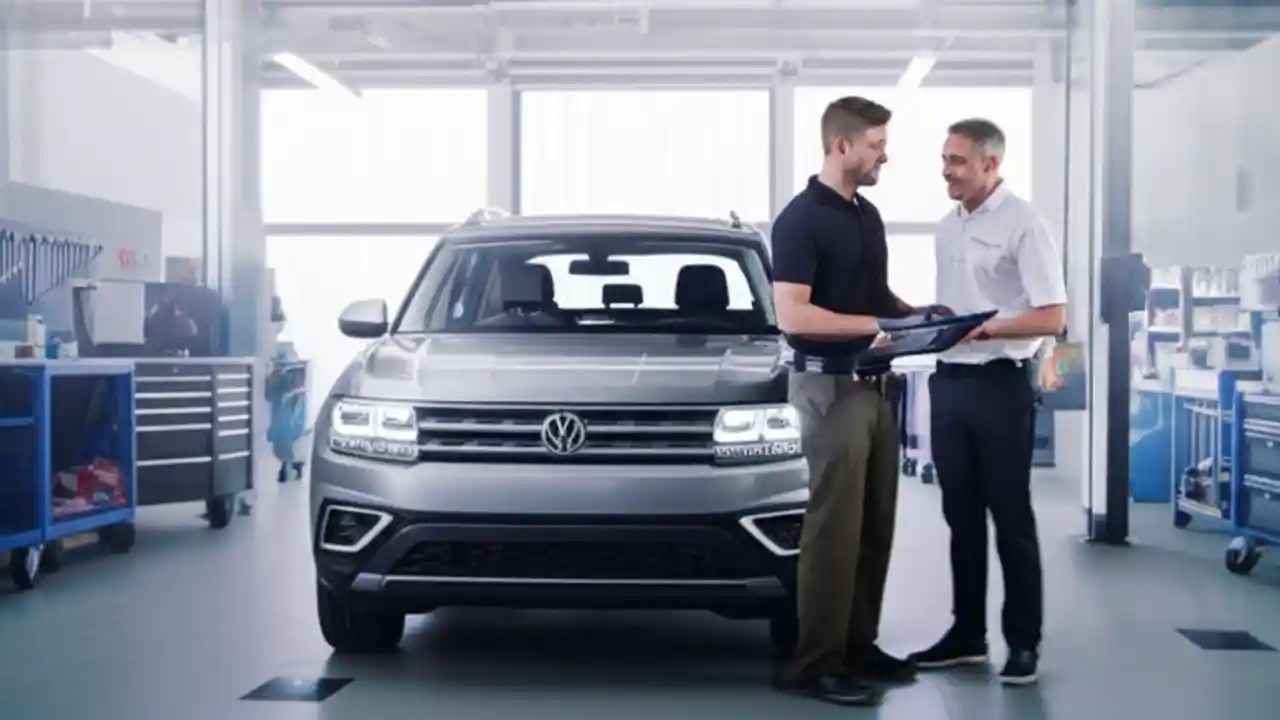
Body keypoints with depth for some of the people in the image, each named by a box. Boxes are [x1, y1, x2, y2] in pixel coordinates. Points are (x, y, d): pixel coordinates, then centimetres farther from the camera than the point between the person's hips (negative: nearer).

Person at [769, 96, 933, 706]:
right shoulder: (801, 219, -13)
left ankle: (858, 644, 22)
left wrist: (913, 313, 5)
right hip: (829, 386, -9)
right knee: (834, 527, -7)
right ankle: (813, 662, 1)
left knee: (874, 526, 11)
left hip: (875, 384, 9)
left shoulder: (868, 214, 14)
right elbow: (792, 315, -21)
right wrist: (877, 324, -22)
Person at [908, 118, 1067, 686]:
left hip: (999, 385, -7)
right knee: (961, 515, 12)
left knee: (1010, 516, 0)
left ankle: (1023, 640, 10)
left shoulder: (1023, 224, -10)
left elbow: (1052, 318, -14)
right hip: (948, 381, 7)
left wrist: (984, 328, -22)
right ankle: (967, 632, 21)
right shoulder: (947, 228, 13)